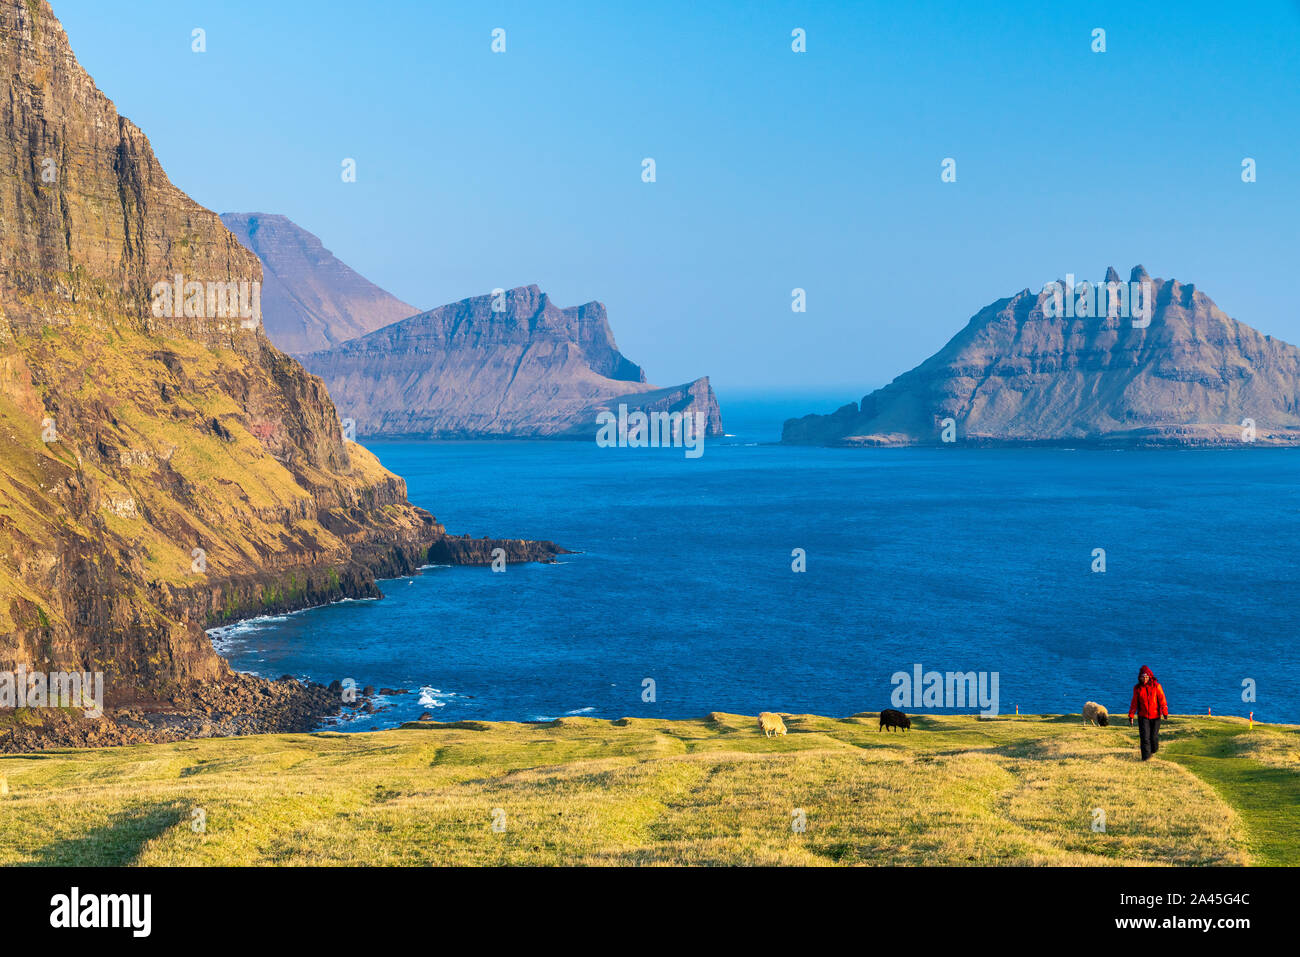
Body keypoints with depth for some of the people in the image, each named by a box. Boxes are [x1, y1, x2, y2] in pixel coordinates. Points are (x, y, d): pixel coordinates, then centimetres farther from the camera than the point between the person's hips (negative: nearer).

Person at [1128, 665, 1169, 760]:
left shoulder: (1156, 686, -4)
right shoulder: (1137, 688, 3)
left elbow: (1162, 699, -5)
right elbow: (1134, 703, 8)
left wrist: (1165, 712, -14)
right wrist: (1131, 716, 6)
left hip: (1155, 716, -1)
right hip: (1143, 716, 1)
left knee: (1154, 735, 5)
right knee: (1144, 736, -10)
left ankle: (1154, 750, 34)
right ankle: (1146, 756, -7)